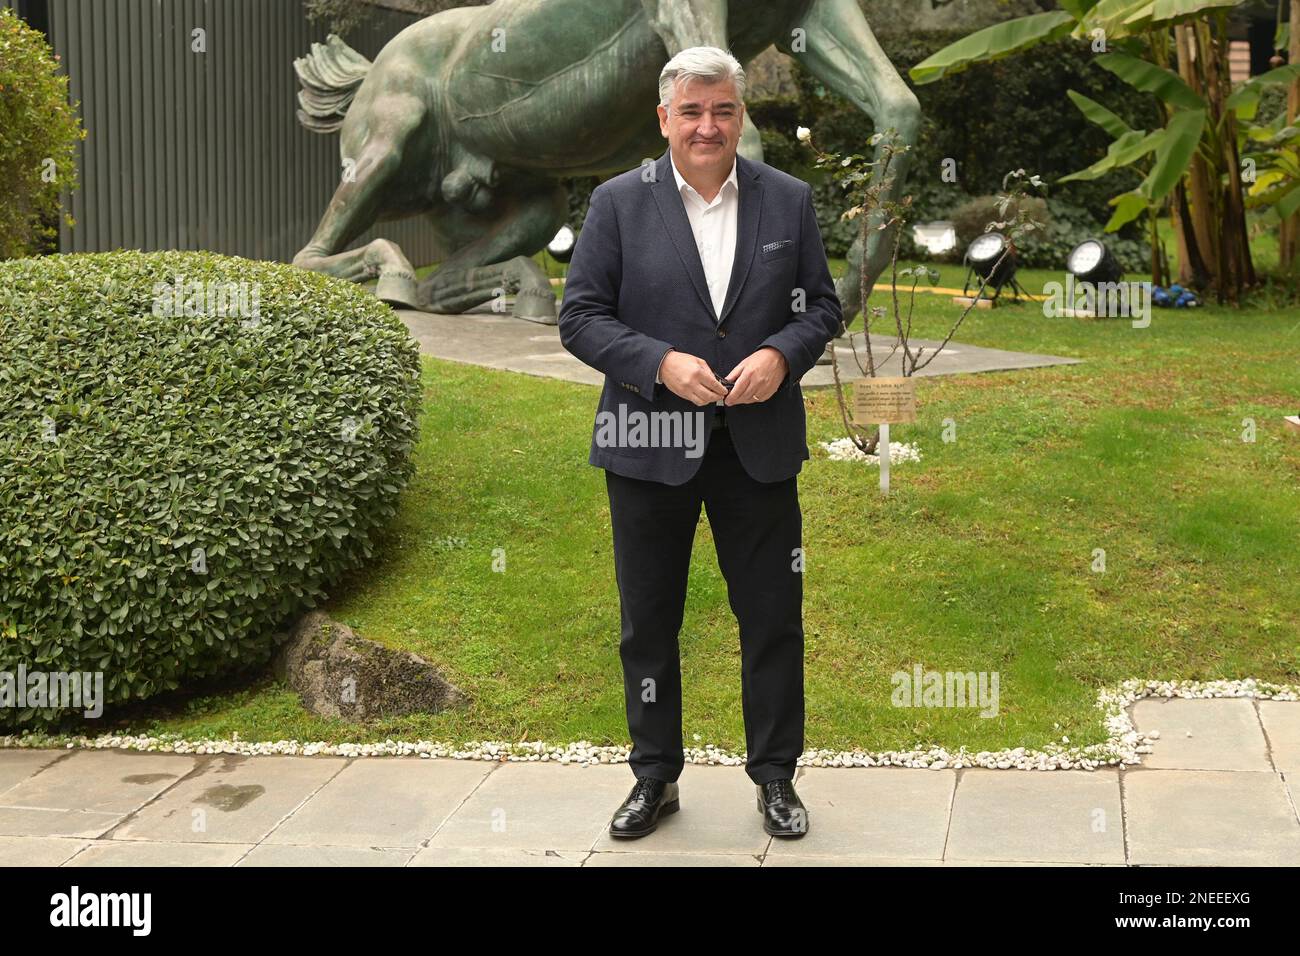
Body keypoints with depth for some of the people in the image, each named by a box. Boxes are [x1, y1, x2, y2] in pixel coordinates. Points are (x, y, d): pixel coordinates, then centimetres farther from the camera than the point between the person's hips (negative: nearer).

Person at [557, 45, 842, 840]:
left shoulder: (789, 201, 4)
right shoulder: (619, 202, -2)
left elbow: (822, 305, 7)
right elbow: (581, 318, -4)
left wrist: (780, 355, -14)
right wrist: (661, 364, -18)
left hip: (759, 442, 1)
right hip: (650, 444, -1)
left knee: (773, 615, 7)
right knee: (649, 620, 10)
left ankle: (776, 775, 23)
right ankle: (656, 776, 26)